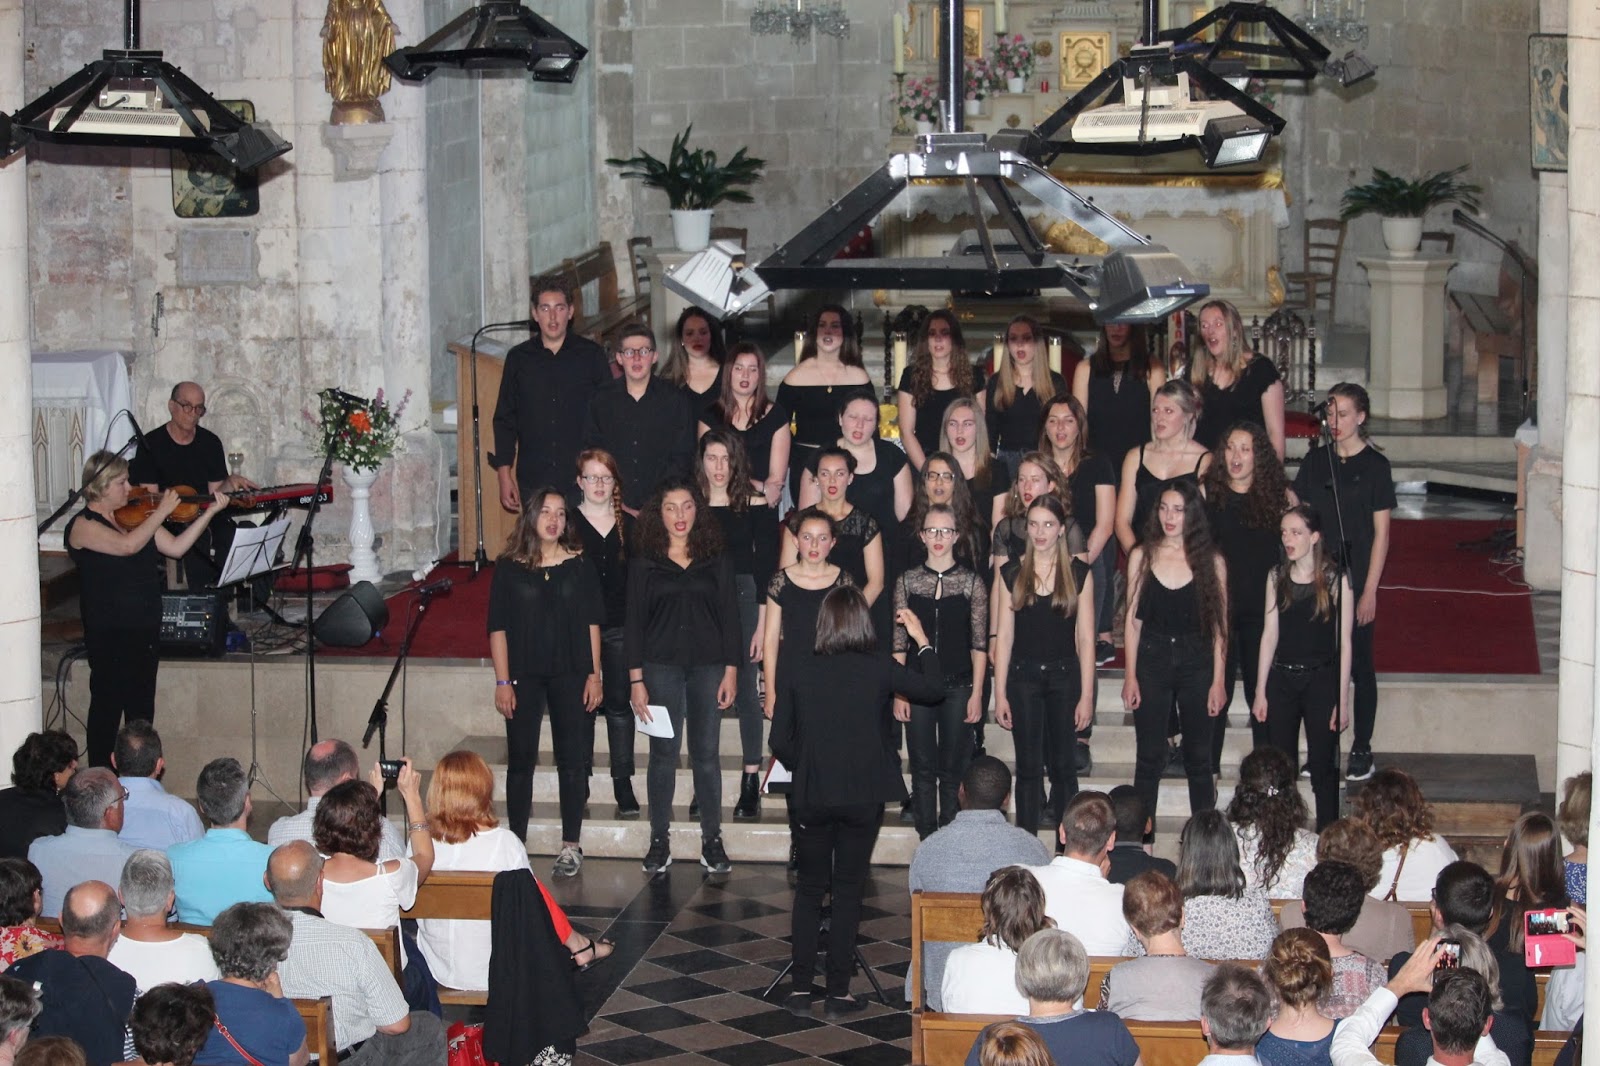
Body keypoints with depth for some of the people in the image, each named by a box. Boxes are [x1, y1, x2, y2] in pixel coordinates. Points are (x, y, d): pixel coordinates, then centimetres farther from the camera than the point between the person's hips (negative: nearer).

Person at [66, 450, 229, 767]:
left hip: (145, 631, 7)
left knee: (141, 712, 13)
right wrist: (162, 512, -20)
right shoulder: (82, 525, -11)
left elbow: (176, 548, 5)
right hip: (109, 635, -7)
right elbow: (127, 545, -27)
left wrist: (210, 513, -3)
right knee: (107, 709, -1)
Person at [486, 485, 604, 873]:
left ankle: (571, 846, 11)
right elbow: (498, 627, 1)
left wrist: (594, 674, -1)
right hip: (524, 676, -1)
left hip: (571, 675, 1)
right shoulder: (510, 568, 1)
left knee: (573, 760, 3)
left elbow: (592, 623, 5)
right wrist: (503, 682, -5)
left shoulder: (579, 565, 4)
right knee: (521, 759, 3)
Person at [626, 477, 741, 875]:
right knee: (663, 753, 1)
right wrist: (636, 680, -4)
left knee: (707, 754, 3)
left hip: (708, 667, 1)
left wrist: (731, 670, -1)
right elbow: (633, 621, 2)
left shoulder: (716, 559, 6)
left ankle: (712, 841, 9)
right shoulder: (644, 562, 4)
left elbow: (730, 615, 6)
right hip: (661, 666, -1)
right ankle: (659, 841, 8)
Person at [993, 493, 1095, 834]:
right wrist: (1000, 693, -2)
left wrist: (1086, 695, -4)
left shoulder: (1079, 573, 0)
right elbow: (1003, 636, 2)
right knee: (1029, 768, 3)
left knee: (1064, 767, 4)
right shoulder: (1011, 574, 2)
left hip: (1065, 676, 0)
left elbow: (1086, 639, 0)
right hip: (1023, 676, 0)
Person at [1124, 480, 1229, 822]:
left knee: (1198, 756, 7)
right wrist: (1130, 675, -1)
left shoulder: (1212, 562, -1)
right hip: (1152, 659, 0)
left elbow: (1219, 625, 1)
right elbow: (1133, 618, 3)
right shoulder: (1142, 556, 1)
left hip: (1196, 663, 0)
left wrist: (1218, 680, -4)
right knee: (1149, 756, 4)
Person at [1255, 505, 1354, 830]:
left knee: (1322, 767, 0)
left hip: (1321, 681, -4)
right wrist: (1260, 692, 6)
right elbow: (1269, 635, 8)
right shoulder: (1277, 577, 6)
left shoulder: (1335, 580, -6)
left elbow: (1345, 643, -6)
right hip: (1281, 679, 4)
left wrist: (1343, 699, -8)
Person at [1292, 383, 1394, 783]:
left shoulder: (1375, 465, -4)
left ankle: (1361, 750, 11)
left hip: (1356, 579, -4)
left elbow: (1381, 533, -5)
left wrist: (1370, 590, -9)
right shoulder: (1316, 461, 8)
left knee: (1359, 665, 3)